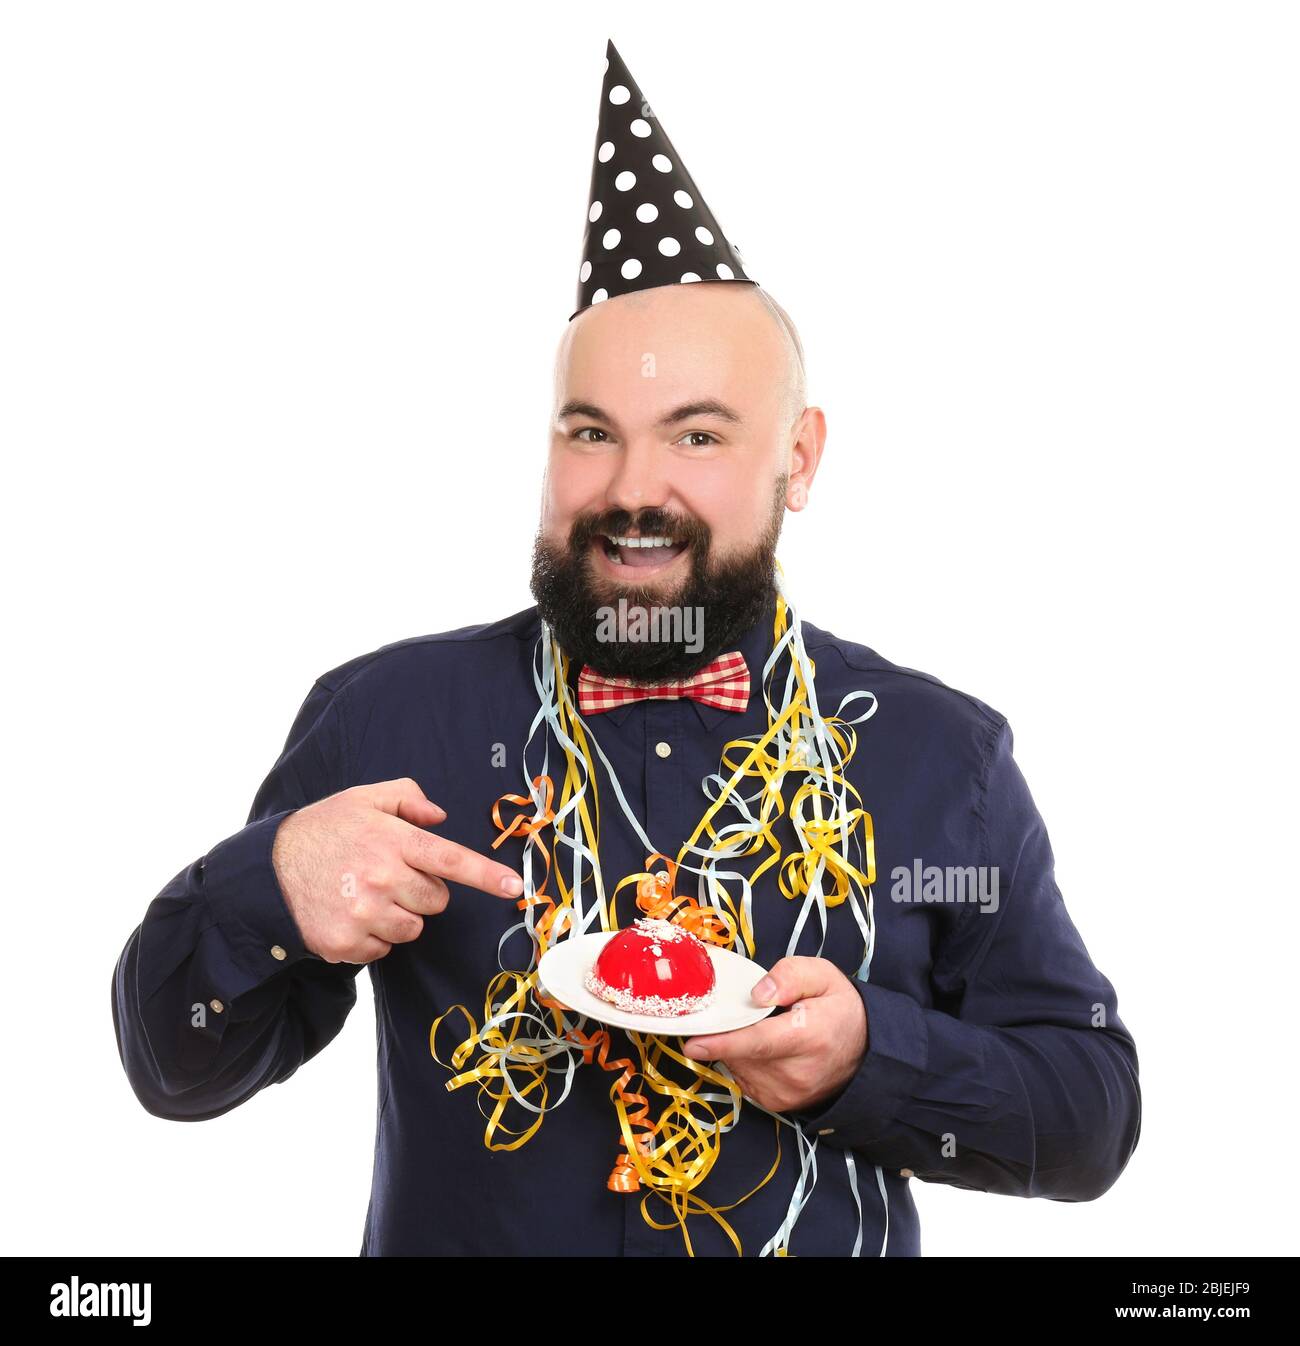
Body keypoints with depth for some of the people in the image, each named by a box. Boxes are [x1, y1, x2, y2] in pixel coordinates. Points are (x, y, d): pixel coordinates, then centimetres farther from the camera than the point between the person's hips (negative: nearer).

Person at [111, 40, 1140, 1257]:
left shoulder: (943, 756, -4)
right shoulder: (381, 716, -6)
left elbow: (1094, 1116, 0)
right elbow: (177, 1070, -1)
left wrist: (871, 1059, -17)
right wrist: (265, 888, -19)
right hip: (452, 1230, 2)